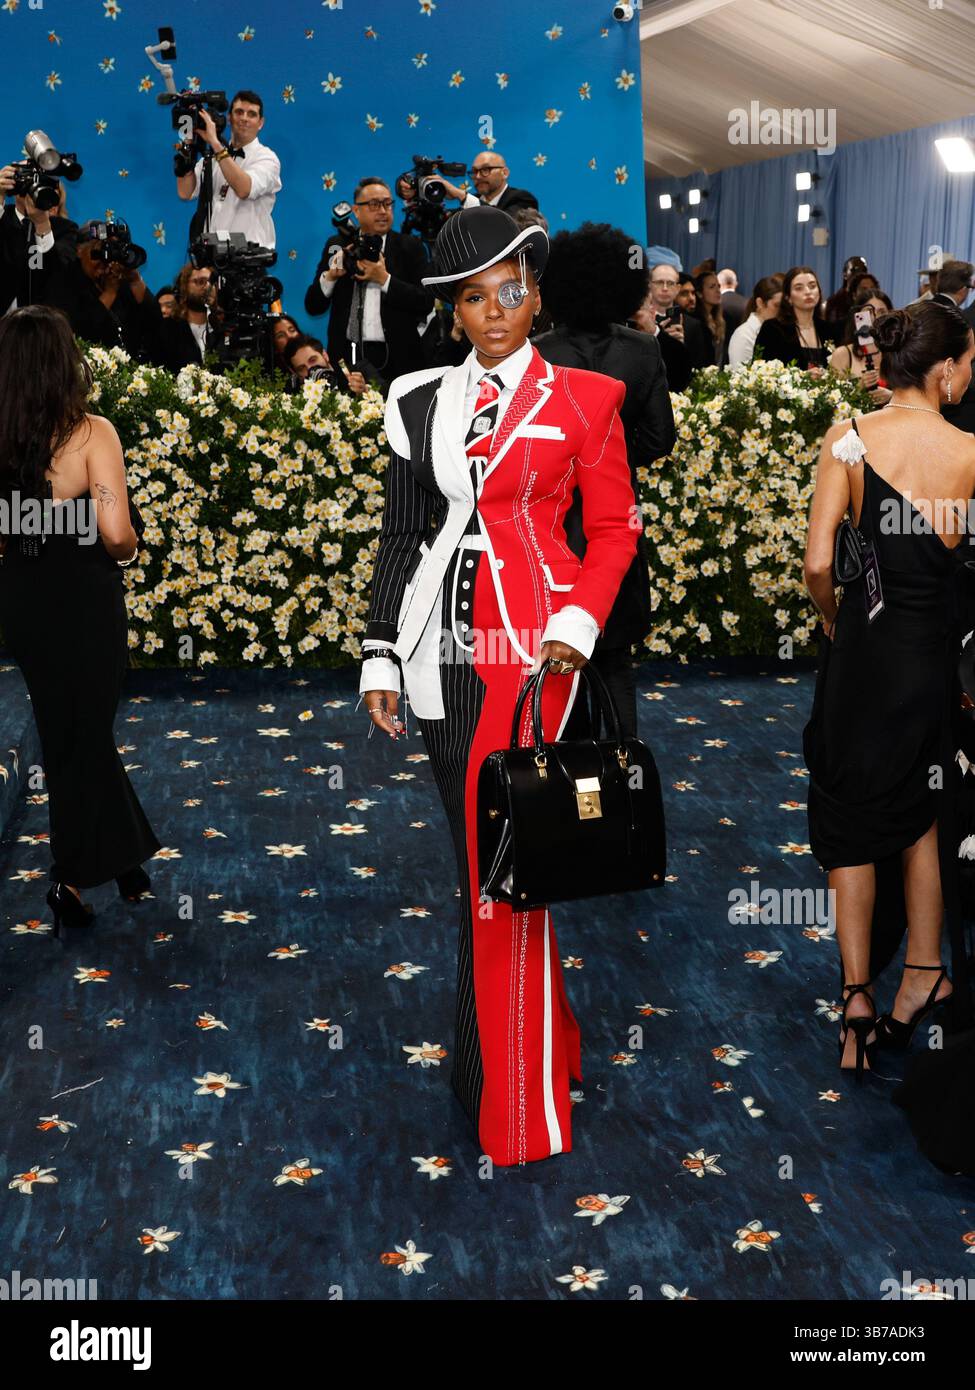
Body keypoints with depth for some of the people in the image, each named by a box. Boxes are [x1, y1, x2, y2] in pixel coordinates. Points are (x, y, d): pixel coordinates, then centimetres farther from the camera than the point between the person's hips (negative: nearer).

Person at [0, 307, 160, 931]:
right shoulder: (91, 433, -18)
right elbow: (116, 533, -22)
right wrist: (130, 552, -1)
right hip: (84, 599, -4)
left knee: (69, 730, 19)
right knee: (84, 735, 12)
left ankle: (123, 858, 30)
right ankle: (72, 877, 24)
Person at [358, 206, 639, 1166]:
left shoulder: (581, 399, 2)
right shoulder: (421, 401, 11)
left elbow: (614, 528, 2)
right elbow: (401, 534, 11)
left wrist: (577, 623, -14)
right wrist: (382, 656, 6)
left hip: (533, 647, -4)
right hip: (444, 647, 4)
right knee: (474, 853, 11)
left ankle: (518, 1100, 9)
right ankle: (487, 1059, 27)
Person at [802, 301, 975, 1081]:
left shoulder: (848, 439, -10)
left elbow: (818, 563, -12)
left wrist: (833, 621, 5)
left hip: (862, 649, 0)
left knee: (852, 819, 13)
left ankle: (858, 995, 12)